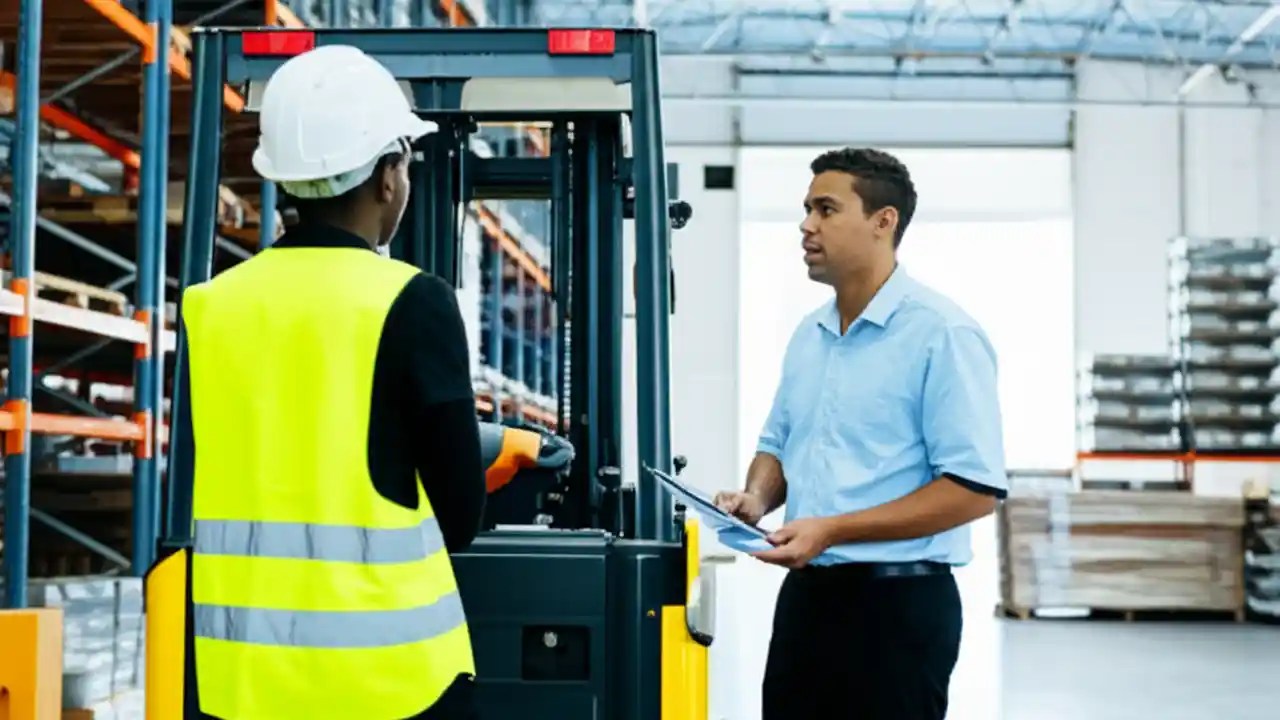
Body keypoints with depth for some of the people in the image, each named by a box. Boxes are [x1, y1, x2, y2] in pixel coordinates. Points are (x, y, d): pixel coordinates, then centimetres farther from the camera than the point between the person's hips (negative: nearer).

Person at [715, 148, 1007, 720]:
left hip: (897, 603, -7)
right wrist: (757, 498, 1)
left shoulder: (941, 334, -13)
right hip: (806, 593, 8)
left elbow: (975, 488, -18)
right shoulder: (809, 335, 12)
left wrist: (832, 530, -21)